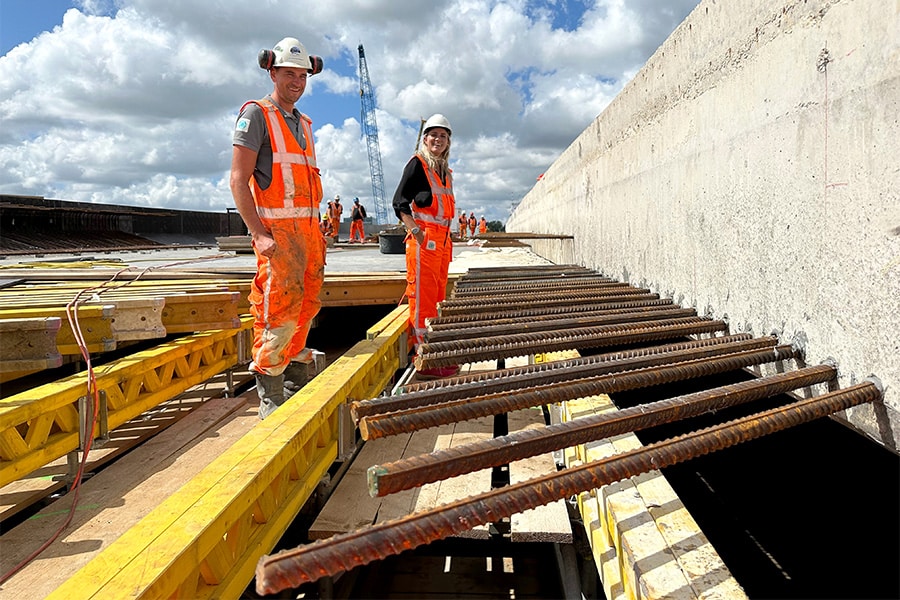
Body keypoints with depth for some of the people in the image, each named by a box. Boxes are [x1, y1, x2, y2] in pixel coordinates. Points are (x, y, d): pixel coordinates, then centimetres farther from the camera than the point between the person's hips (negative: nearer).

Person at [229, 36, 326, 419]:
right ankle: (270, 398, 0)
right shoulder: (256, 114, -2)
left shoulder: (303, 123, 21)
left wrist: (317, 231, 16)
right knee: (278, 312, -10)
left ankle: (297, 383, 24)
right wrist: (258, 234, -20)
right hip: (276, 230, -8)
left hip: (307, 228, 8)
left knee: (306, 307, 11)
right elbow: (239, 180, -10)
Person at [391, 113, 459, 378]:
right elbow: (399, 202, -12)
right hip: (424, 239, -9)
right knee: (423, 298, -8)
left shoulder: (445, 170, 20)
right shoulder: (417, 164, -4)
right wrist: (417, 232, -19)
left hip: (442, 239, 9)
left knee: (437, 297, 13)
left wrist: (448, 239, 17)